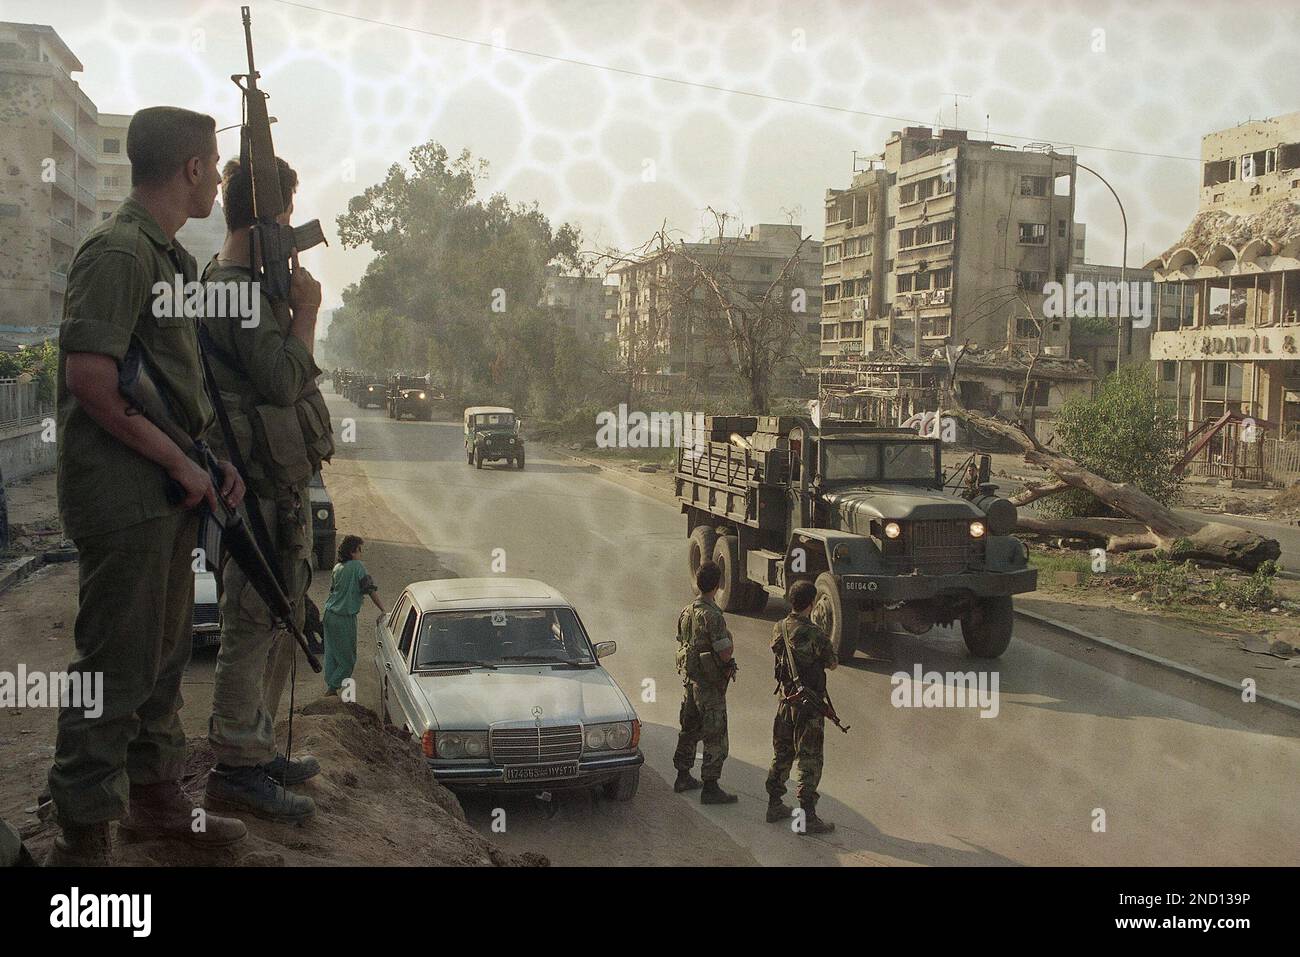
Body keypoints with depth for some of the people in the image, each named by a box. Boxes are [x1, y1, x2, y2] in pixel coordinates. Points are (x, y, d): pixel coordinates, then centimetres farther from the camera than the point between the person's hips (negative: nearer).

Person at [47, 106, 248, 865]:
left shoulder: (174, 257, 17)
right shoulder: (118, 252, -15)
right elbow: (90, 380, -23)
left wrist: (217, 456, 10)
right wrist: (182, 463, -16)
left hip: (172, 492, 10)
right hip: (124, 496, -10)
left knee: (165, 654, 18)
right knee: (117, 666, -4)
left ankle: (156, 797, 33)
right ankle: (84, 836, 7)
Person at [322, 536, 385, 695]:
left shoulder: (337, 568, 8)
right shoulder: (357, 566, -11)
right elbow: (370, 589, -13)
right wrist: (383, 610, -8)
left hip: (329, 614, 7)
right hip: (345, 617, -7)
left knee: (331, 652, 15)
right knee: (348, 657, 6)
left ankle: (330, 684, 19)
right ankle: (334, 686, 4)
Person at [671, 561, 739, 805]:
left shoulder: (686, 612, 5)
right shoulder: (713, 616, -21)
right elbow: (725, 654, -23)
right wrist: (728, 644, 0)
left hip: (689, 681, 8)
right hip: (710, 684, -8)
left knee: (690, 729, 20)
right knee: (715, 737, -2)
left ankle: (683, 777, 30)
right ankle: (710, 788, 0)